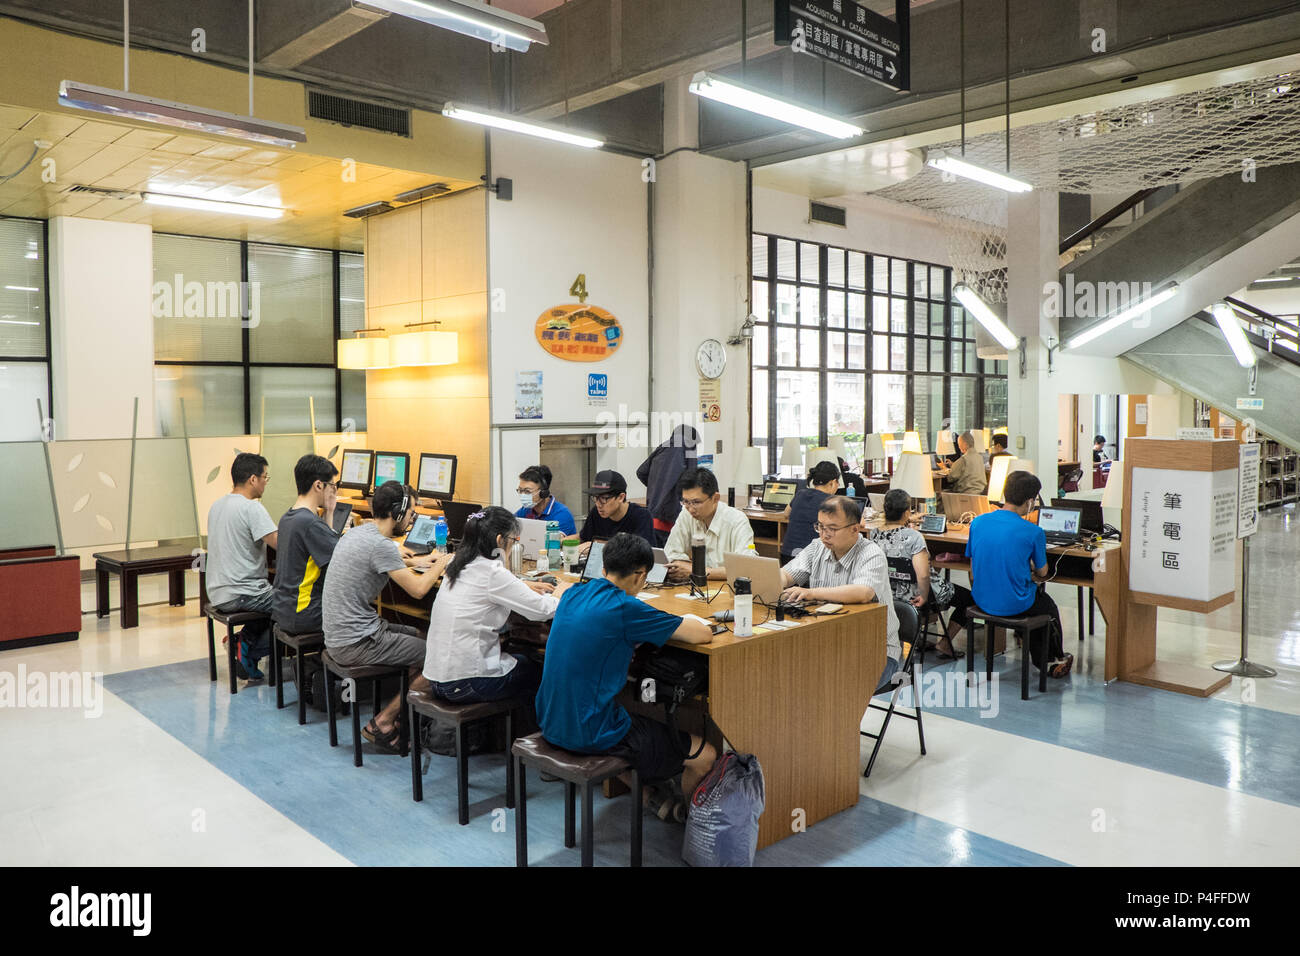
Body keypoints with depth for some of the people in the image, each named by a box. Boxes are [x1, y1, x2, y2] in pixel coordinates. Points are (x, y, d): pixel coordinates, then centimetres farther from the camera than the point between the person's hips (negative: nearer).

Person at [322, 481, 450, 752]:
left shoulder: (357, 532, 10)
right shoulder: (380, 544, -22)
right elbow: (418, 589, -21)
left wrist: (414, 562, 29)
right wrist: (442, 563, -2)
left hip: (338, 635, 10)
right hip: (356, 644, -10)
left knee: (420, 636, 22)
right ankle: (382, 723, 1)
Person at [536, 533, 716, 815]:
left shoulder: (572, 596, 4)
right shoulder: (624, 608, -18)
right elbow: (703, 635, -14)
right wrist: (686, 620, 9)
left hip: (551, 723, 9)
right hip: (591, 734, -8)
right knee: (705, 754, 5)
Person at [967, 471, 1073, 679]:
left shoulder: (978, 522, -6)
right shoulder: (1033, 532, -18)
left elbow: (973, 572, 3)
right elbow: (1042, 572, -2)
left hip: (982, 600, 5)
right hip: (1014, 605, -4)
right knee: (1048, 606, 30)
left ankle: (1043, 662, 42)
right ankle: (1057, 659, 51)